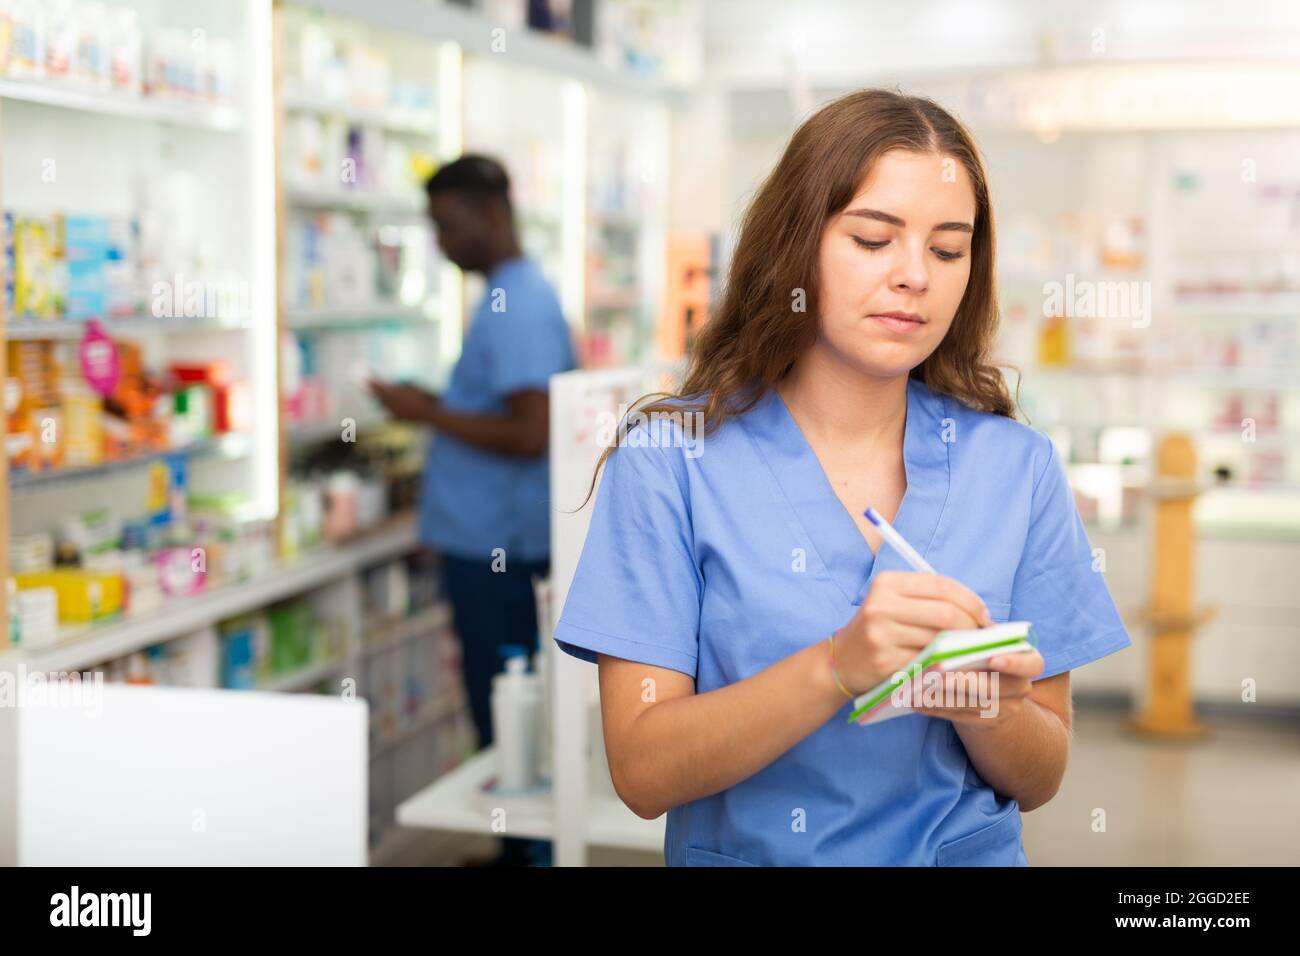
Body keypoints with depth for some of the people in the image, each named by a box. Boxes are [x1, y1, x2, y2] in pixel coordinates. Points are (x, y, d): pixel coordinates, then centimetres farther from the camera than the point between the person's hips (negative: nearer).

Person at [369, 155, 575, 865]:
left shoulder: (517, 306, -17)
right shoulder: (515, 295, 14)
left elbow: (528, 434, -24)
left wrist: (428, 412, -16)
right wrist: (437, 412, 14)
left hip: (495, 546, -10)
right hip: (489, 539, 10)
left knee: (502, 718, -2)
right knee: (507, 711, 16)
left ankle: (525, 850, 7)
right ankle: (522, 845, 26)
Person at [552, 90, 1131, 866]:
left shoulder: (1018, 467, 2)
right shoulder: (667, 458, -5)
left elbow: (1038, 782, 5)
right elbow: (642, 772, -10)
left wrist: (990, 710, -15)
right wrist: (838, 668, -22)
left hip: (971, 849, 2)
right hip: (742, 849, -2)